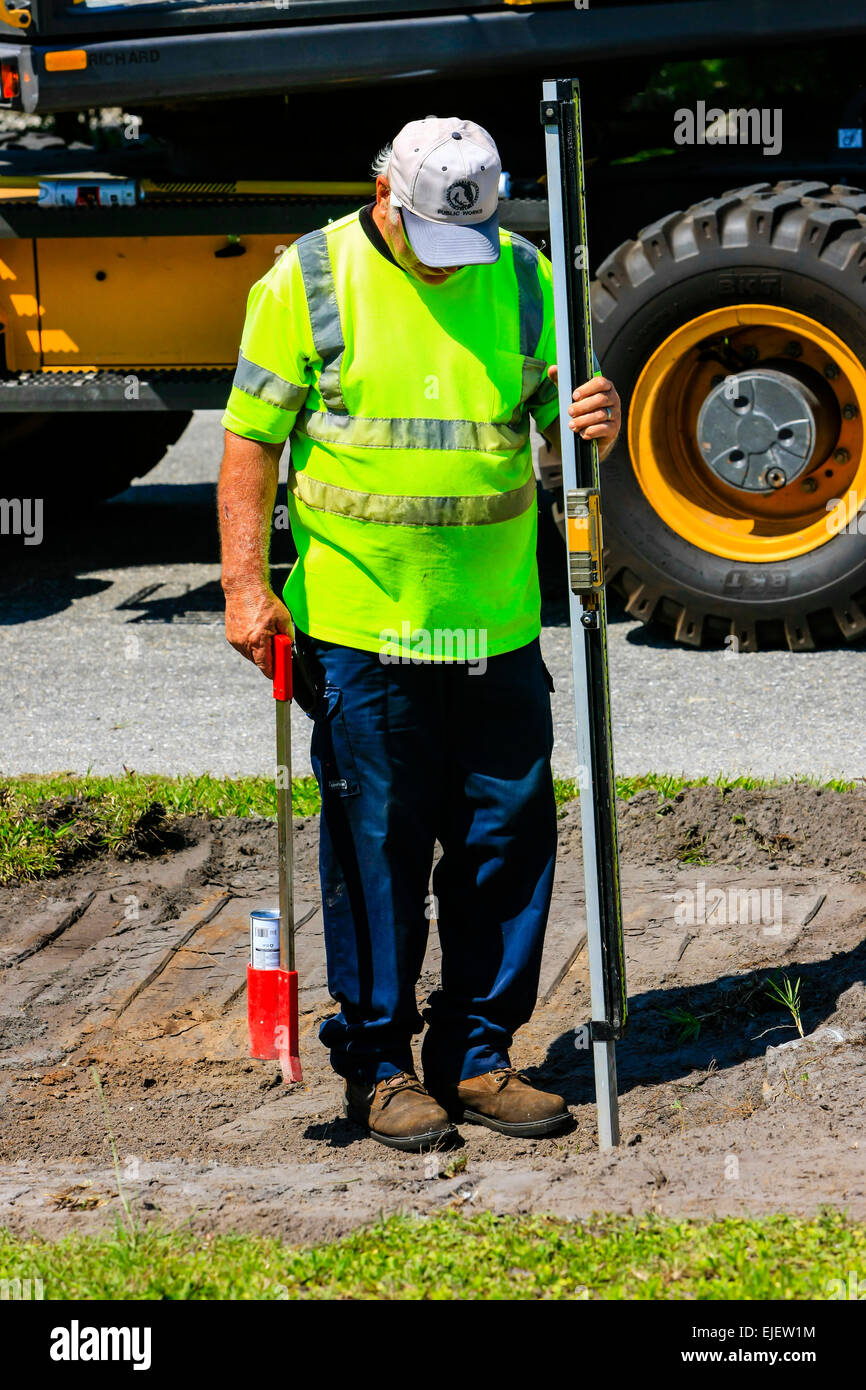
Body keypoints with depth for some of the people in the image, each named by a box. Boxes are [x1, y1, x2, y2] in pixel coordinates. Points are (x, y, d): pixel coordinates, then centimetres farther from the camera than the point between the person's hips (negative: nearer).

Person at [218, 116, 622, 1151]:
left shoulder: (523, 278, 7)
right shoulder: (308, 281, -3)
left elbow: (551, 422, 15)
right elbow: (251, 442, -1)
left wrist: (590, 427, -9)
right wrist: (246, 585, -9)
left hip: (497, 624, 4)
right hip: (359, 624, -3)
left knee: (508, 835, 6)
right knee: (376, 843, 2)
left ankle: (476, 1054, 18)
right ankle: (376, 1063, 13)